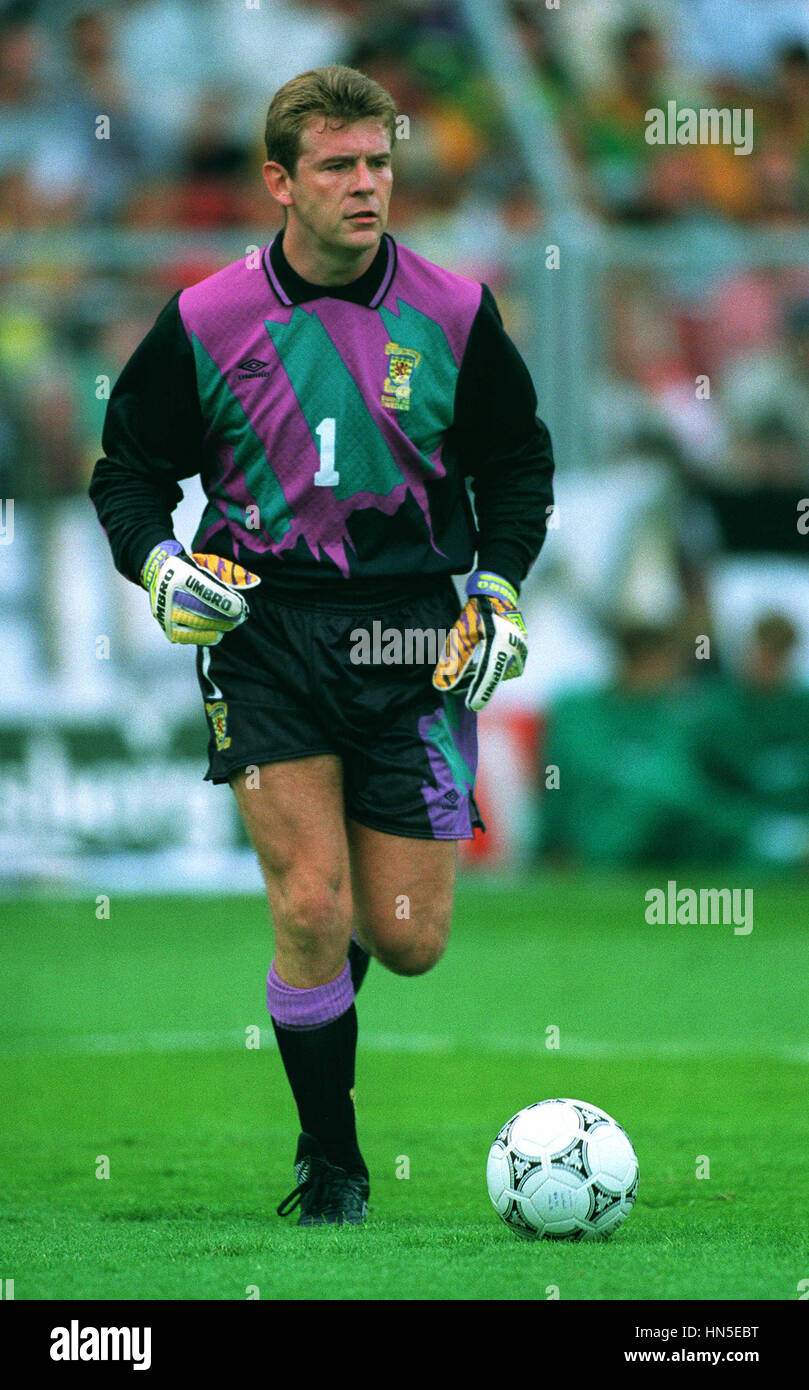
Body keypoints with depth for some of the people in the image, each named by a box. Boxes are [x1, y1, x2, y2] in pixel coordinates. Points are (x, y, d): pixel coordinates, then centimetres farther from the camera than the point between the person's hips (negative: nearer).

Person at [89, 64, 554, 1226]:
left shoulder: (453, 314, 0)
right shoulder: (207, 323, -3)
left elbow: (517, 458, 14)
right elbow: (130, 467, 8)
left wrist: (502, 584, 1)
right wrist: (158, 561, -11)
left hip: (415, 640, 1)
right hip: (266, 629, -1)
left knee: (407, 940, 1)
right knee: (312, 917, -12)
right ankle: (330, 1164, 7)